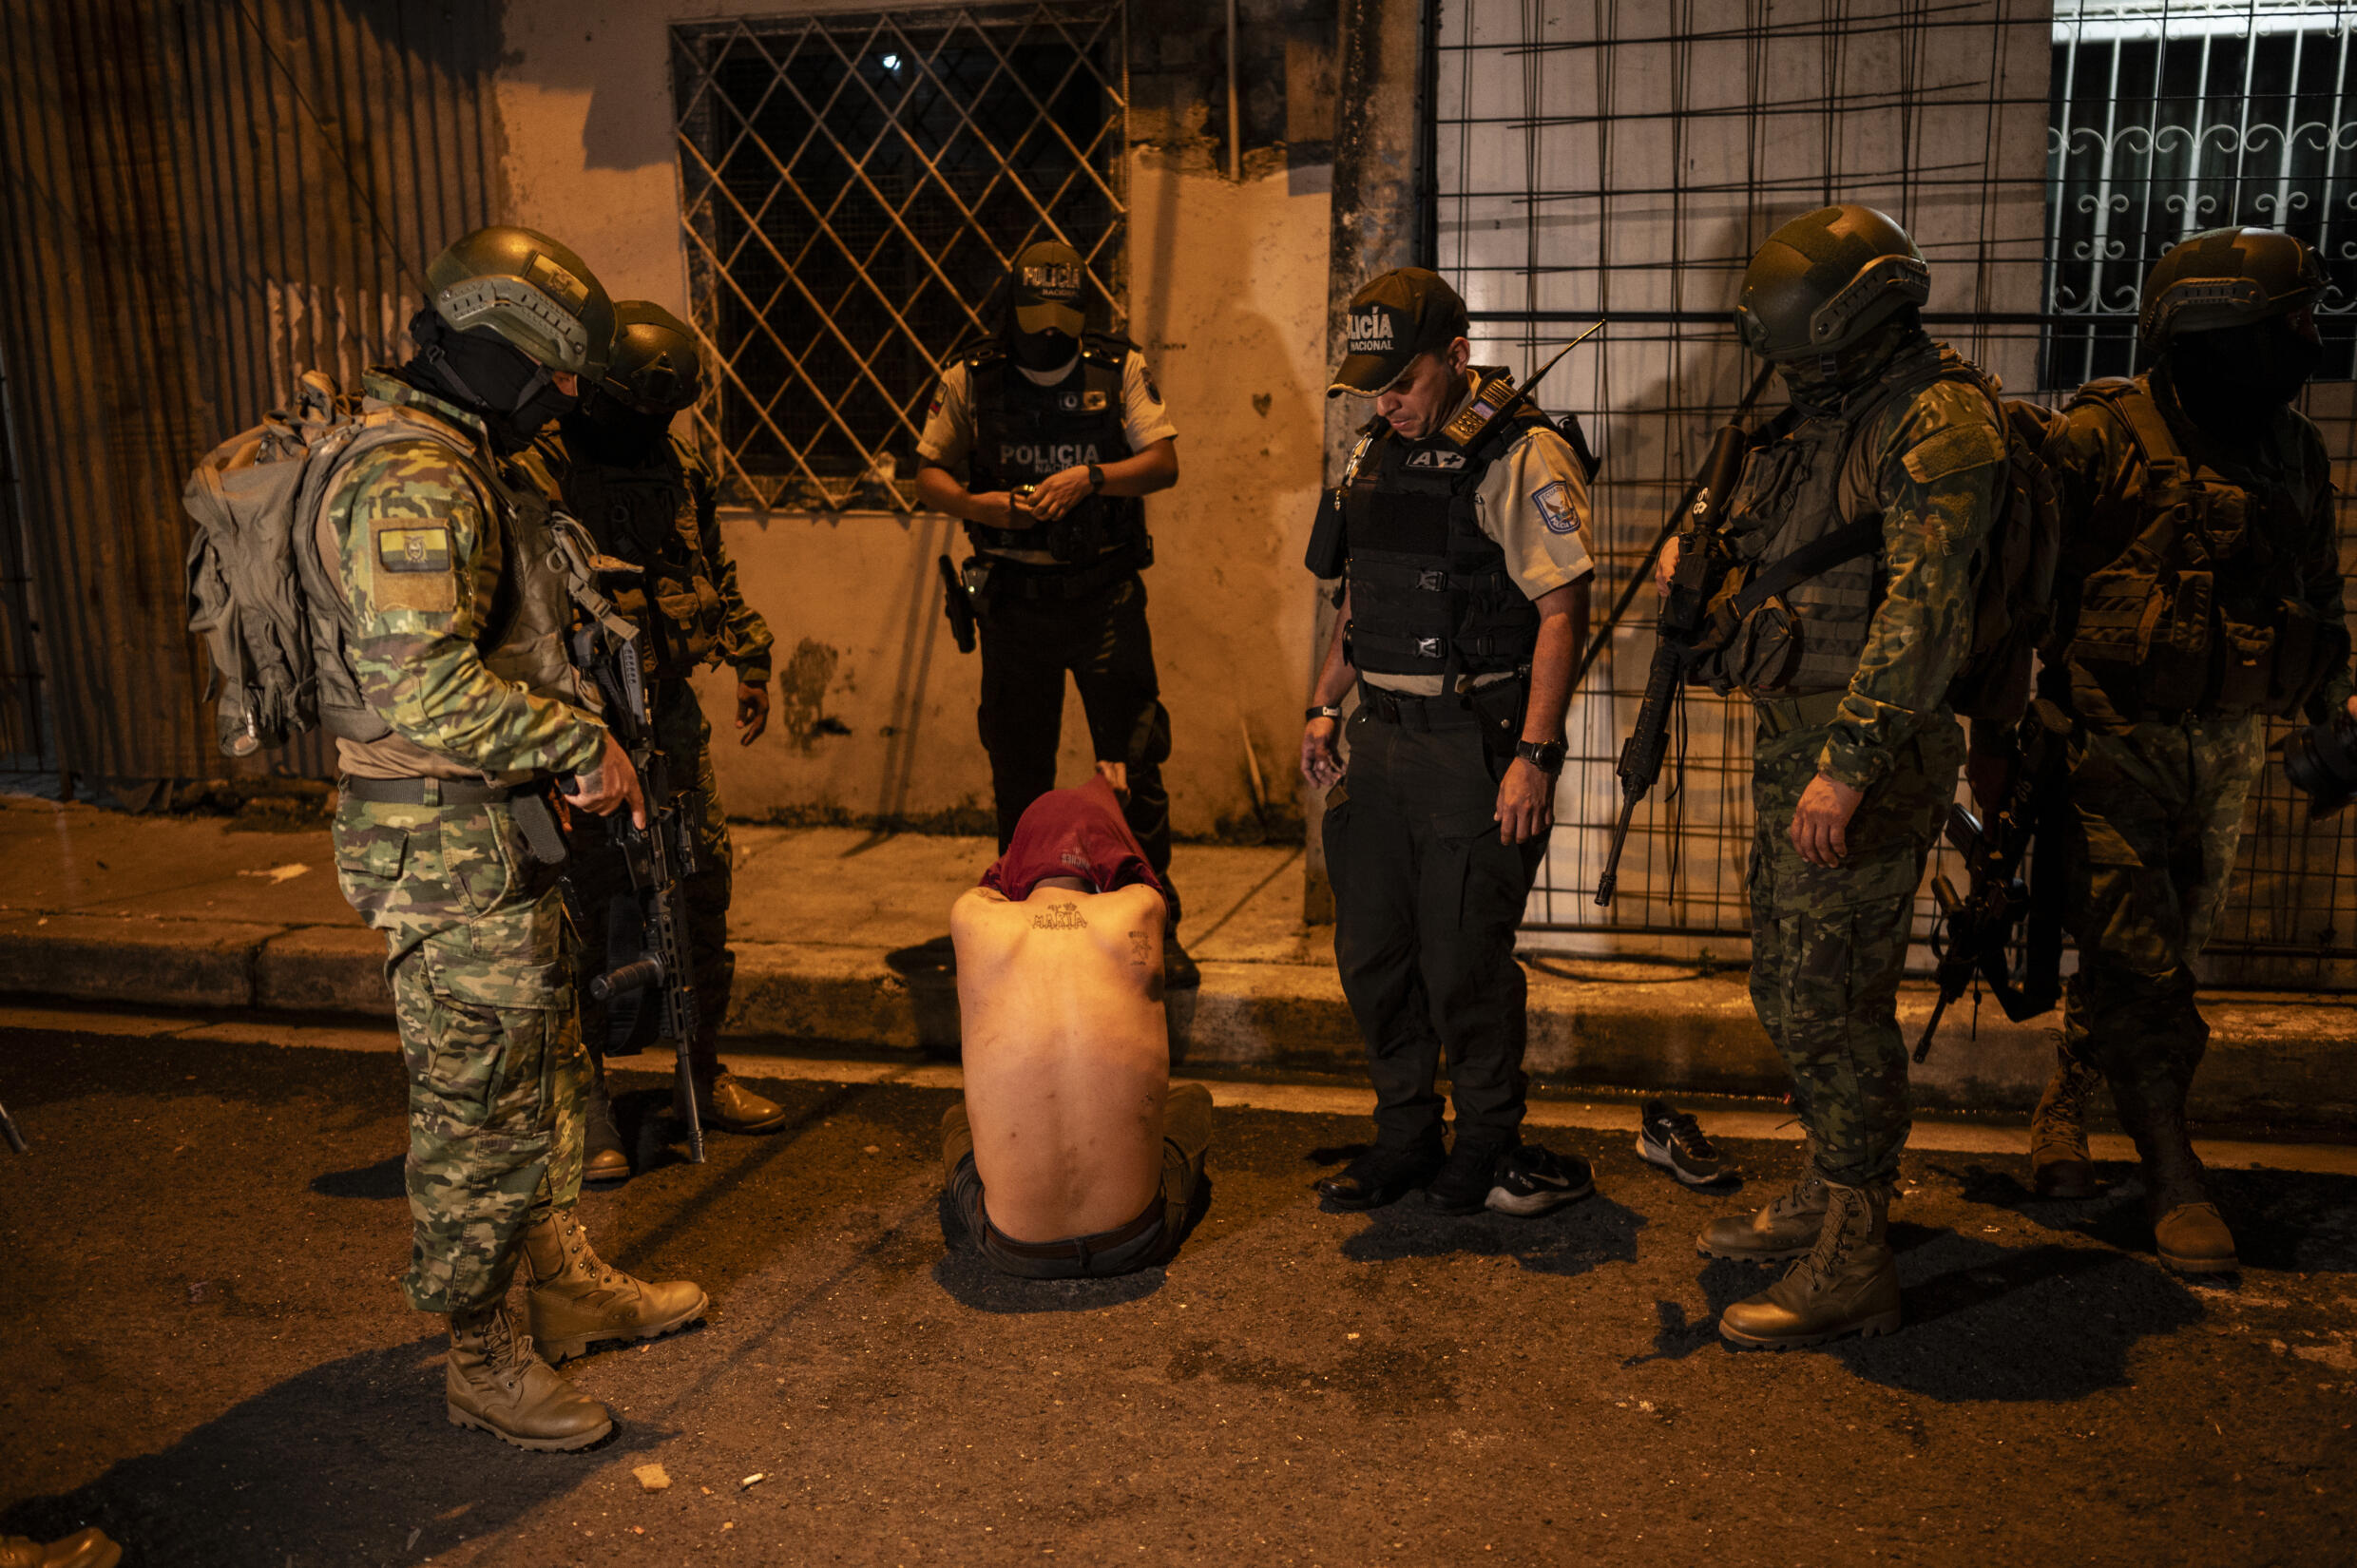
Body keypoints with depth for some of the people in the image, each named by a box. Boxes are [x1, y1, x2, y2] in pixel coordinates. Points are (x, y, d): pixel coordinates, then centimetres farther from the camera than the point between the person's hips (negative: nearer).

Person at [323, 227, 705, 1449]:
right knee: (484, 1107, 0)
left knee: (547, 1064, 21)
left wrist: (566, 747, 13)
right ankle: (483, 1360, 16)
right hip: (445, 843, -11)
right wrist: (583, 743, -19)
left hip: (490, 829, 11)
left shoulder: (457, 467, 14)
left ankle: (570, 1286, 37)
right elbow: (429, 686, -29)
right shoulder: (416, 488, -21)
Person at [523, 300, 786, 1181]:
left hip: (670, 713, 6)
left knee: (702, 886, 10)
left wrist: (749, 660, 21)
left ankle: (701, 1073, 26)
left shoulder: (677, 465, 10)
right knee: (591, 906, -3)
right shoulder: (535, 473, -12)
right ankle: (585, 1100, 13)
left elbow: (715, 571, 22)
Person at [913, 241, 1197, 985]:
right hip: (1014, 600, 1)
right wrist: (976, 504, -13)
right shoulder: (970, 380, 4)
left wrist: (1090, 477, -20)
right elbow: (928, 473, 7)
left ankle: (1155, 925, 8)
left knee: (1135, 763, -3)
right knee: (1018, 770, 9)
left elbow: (1165, 464, -4)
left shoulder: (1120, 370, 1)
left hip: (1107, 595, -1)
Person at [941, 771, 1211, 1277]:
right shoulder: (1140, 910, -5)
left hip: (1016, 1249, 1)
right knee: (1194, 1098, 32)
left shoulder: (972, 919, -4)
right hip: (1135, 1241, 0)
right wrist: (1102, 788, 44)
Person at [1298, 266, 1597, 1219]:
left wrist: (1535, 756, -21)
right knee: (1370, 954, 13)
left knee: (1464, 964, 0)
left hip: (1476, 746, -7)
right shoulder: (1376, 457, 13)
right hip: (1381, 741, 8)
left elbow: (1562, 611, -15)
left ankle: (1487, 1150, 20)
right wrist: (1323, 708, 15)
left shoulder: (1521, 455, -10)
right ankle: (1404, 1140, 29)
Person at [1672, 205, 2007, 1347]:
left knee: (1829, 1004, -5)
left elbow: (1920, 606, -22)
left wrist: (1848, 762, -27)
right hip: (1789, 741, 9)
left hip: (1867, 754, -9)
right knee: (1788, 987, 17)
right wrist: (1699, 556, 7)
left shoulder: (1937, 419, -13)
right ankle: (1825, 1198, 34)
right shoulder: (1812, 418, 15)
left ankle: (1852, 1267, 7)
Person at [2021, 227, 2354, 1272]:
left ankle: (2063, 1107, 30)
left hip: (2228, 746, 6)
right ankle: (2173, 1170, 5)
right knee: (2140, 962, -6)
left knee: (2158, 954, 11)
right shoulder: (2101, 438, -9)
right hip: (2115, 742, -6)